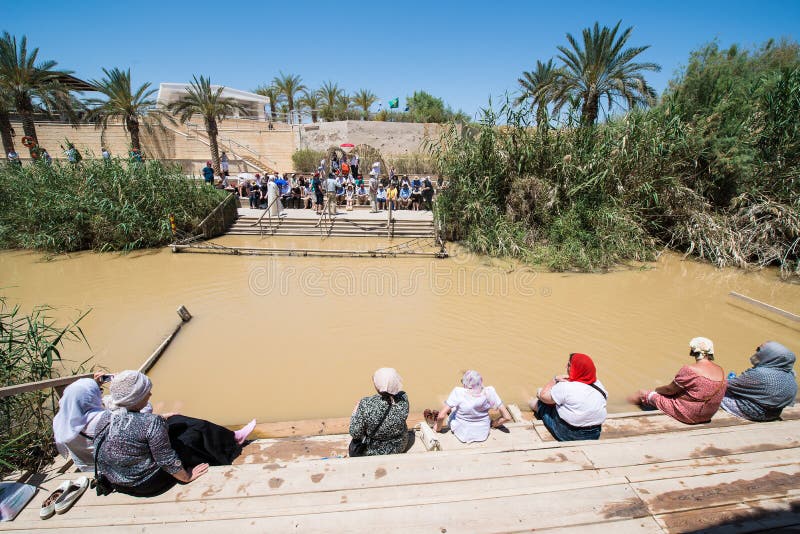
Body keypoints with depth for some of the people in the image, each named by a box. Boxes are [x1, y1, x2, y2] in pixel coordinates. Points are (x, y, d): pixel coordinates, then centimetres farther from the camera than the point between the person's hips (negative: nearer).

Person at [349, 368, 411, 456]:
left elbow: (355, 434, -20)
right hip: (399, 448, 2)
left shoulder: (366, 404, -36)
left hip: (373, 453, -2)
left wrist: (354, 415, -6)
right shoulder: (403, 399, -26)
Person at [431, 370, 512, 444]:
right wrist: (493, 424, 1)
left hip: (462, 433, -2)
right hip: (482, 435, 2)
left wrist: (438, 428, -6)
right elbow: (507, 417, -18)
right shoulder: (489, 392, -23)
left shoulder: (458, 392, -29)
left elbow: (441, 416, -28)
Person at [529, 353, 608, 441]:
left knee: (541, 404, 13)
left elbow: (543, 396, -11)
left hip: (568, 435, -6)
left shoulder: (565, 387, -25)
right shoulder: (598, 384, -8)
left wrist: (555, 379, 0)